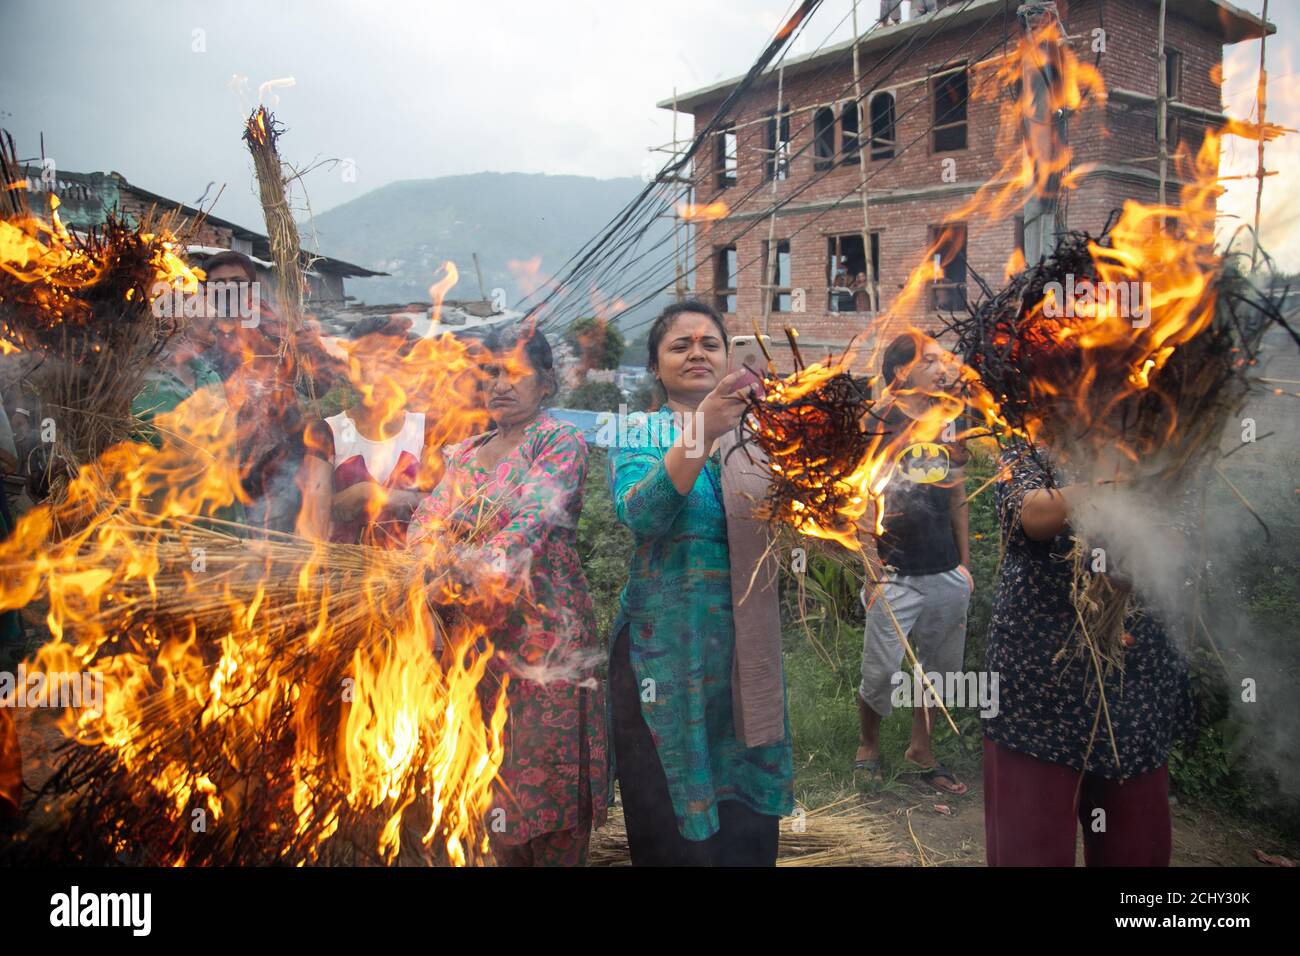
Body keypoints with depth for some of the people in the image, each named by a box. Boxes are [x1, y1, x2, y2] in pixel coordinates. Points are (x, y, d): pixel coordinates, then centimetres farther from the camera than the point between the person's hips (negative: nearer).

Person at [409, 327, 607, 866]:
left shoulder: (561, 442, -4)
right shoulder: (464, 456, 15)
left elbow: (533, 518, -21)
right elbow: (426, 524, 3)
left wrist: (477, 569, -36)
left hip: (543, 634, -5)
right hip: (477, 636, 6)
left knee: (547, 777, 0)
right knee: (492, 782, 12)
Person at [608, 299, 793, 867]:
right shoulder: (639, 436, 1)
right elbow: (639, 513, -20)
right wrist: (703, 431, -33)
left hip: (746, 646, 2)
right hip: (664, 644, -2)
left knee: (748, 814, 9)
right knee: (668, 813, 6)